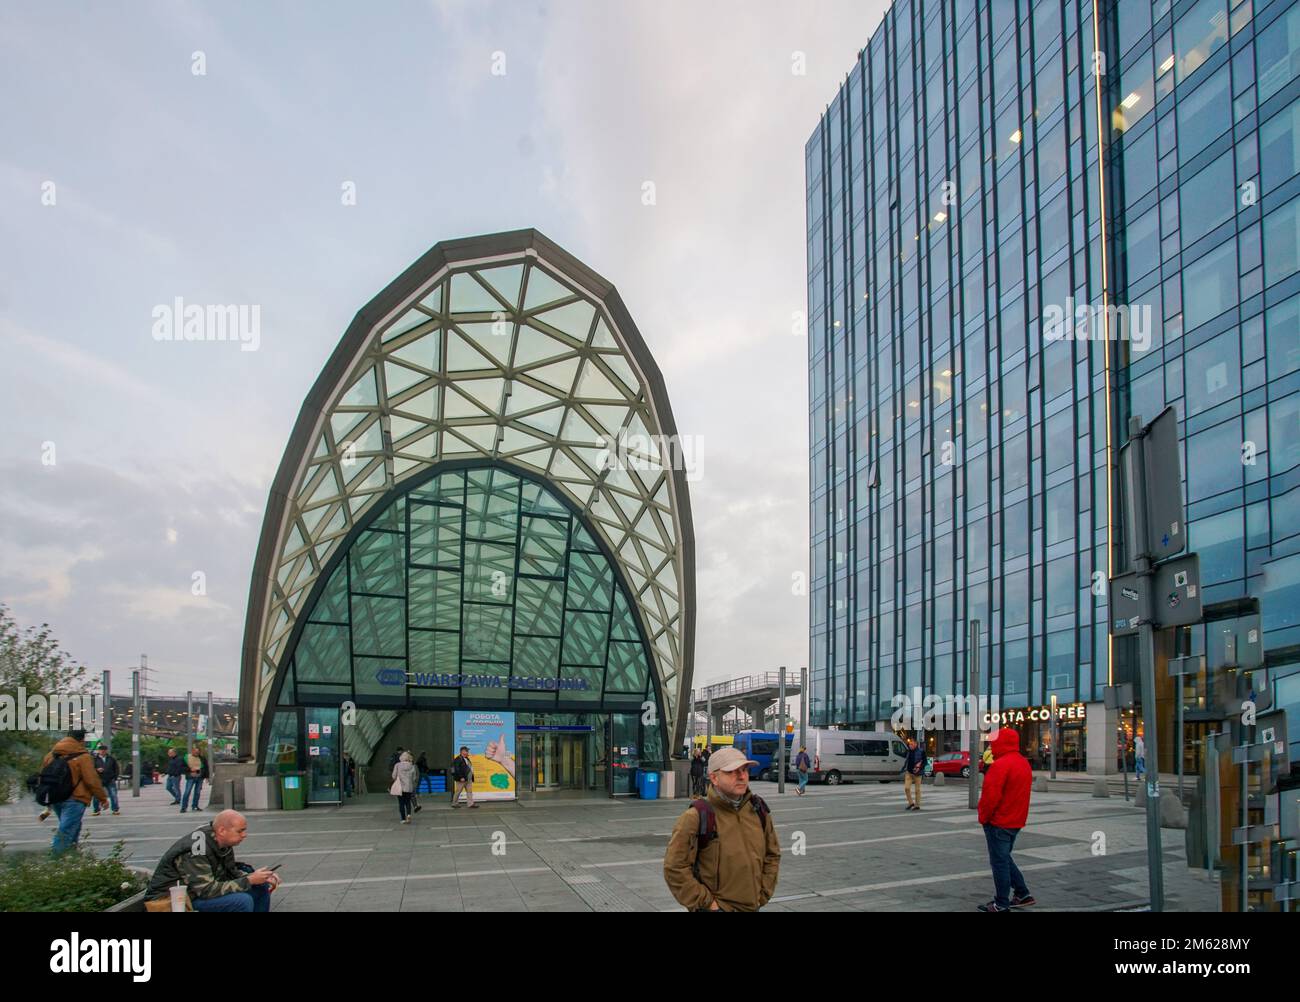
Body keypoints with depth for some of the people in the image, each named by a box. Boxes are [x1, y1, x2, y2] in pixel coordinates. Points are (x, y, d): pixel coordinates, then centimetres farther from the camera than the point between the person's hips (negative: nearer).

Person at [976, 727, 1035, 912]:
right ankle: (1022, 894, 20)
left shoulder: (1001, 765, -20)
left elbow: (991, 795, -22)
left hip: (998, 822, -9)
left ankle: (1001, 904, 4)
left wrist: (983, 817, -10)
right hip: (1016, 821, 9)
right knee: (1005, 858, 21)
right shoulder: (1024, 763, 10)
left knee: (999, 861, -1)